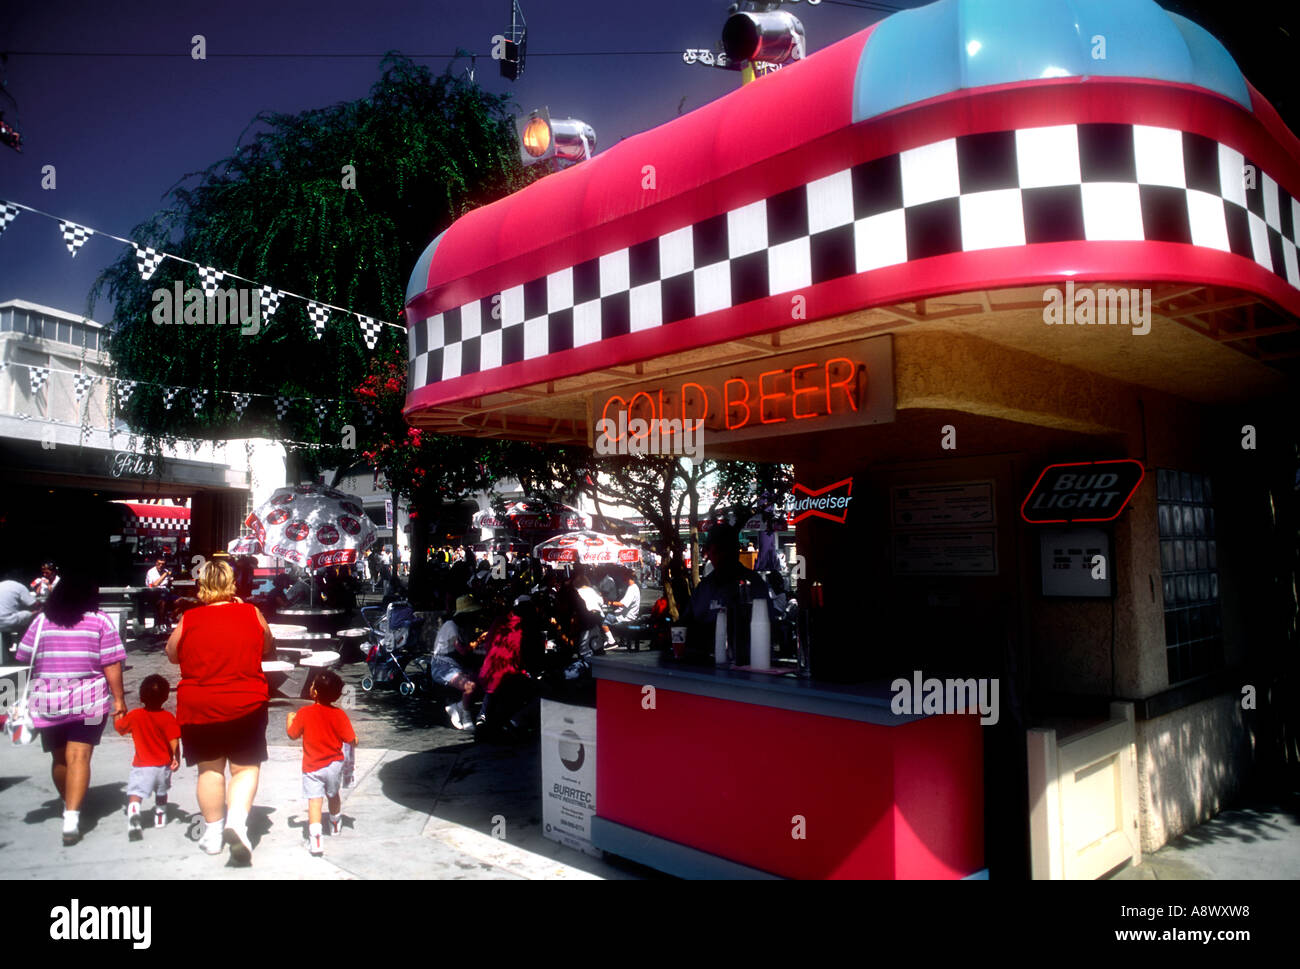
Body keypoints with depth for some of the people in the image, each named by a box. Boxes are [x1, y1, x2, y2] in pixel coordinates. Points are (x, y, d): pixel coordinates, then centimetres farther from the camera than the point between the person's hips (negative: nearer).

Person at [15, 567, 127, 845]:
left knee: (59, 757, 17)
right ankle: (72, 818, -16)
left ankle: (69, 807, 35)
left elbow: (25, 657, 8)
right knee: (79, 757, -6)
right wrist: (118, 698, -2)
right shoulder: (101, 621, -4)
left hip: (47, 700, 3)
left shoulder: (42, 621, 4)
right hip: (88, 700, -3)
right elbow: (111, 664, -7)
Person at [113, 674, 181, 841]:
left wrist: (119, 713, 27)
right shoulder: (168, 718, -10)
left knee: (135, 793, -13)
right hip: (164, 765, 2)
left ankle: (133, 814, -41)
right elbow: (174, 742, -15)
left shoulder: (135, 716, -6)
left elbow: (118, 727, 11)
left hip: (142, 766, -2)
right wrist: (177, 759, -4)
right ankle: (160, 815, 41)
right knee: (161, 792, 25)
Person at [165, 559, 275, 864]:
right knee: (245, 768, 9)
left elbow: (172, 655, 12)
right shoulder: (252, 614, -5)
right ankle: (237, 819, -11)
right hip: (246, 704, -1)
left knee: (209, 769, 15)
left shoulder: (188, 620, -5)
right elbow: (269, 651, 9)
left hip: (198, 706, 1)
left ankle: (213, 831, 22)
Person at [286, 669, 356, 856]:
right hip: (334, 763, 2)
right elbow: (352, 740, -10)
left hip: (312, 767, -2)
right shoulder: (338, 714, -10)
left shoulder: (304, 713, -13)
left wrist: (289, 719, 17)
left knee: (314, 800, -6)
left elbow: (292, 734, -1)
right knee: (334, 795, 24)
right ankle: (335, 824, 45)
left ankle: (315, 837, -22)